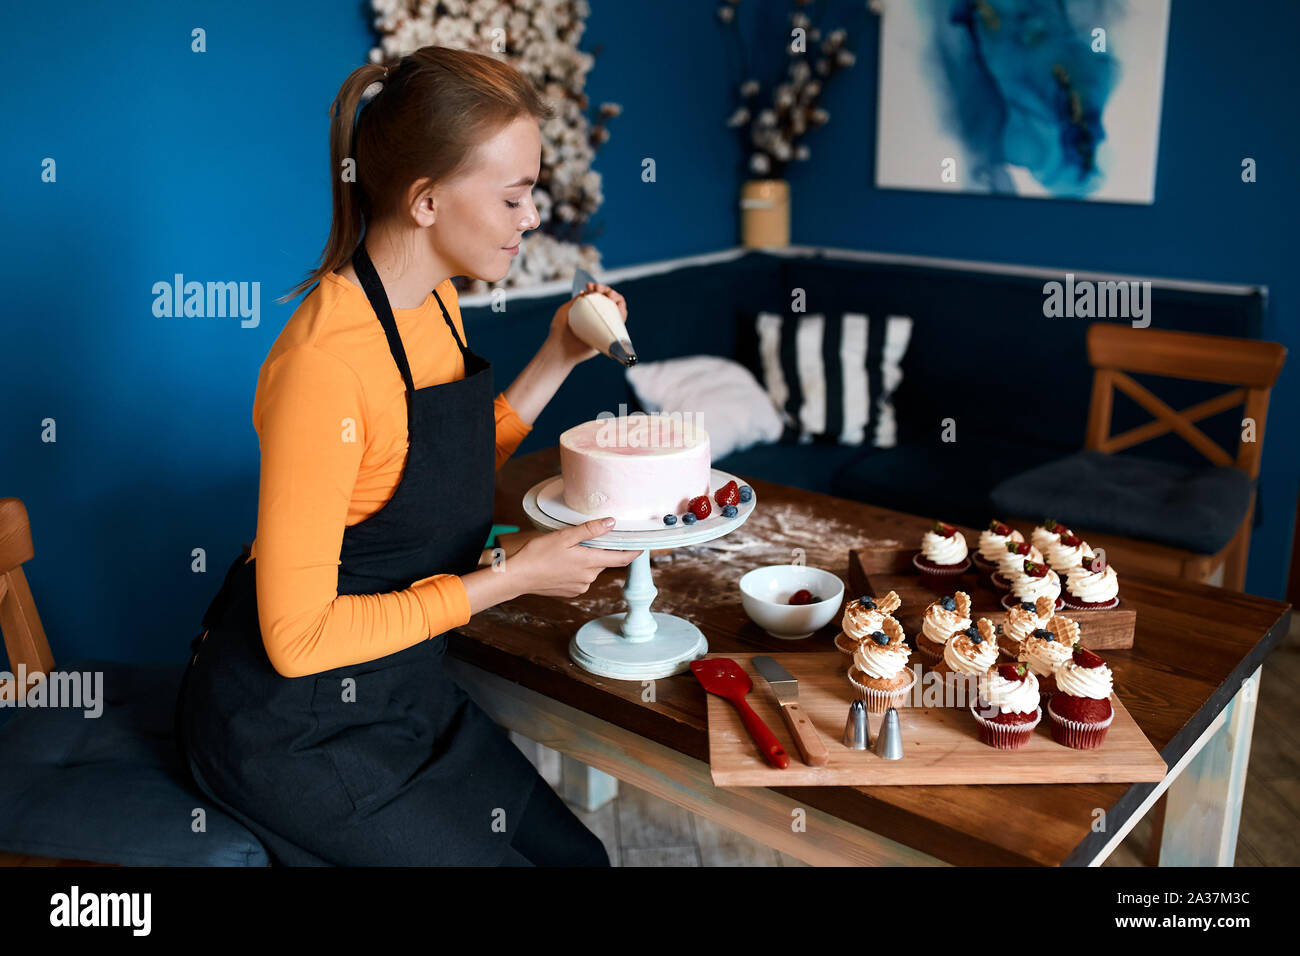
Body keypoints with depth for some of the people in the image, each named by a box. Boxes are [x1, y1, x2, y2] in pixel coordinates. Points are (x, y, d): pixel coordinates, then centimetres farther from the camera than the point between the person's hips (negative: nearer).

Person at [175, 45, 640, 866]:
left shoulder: (436, 304, -1)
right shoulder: (325, 362, -29)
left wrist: (557, 359, 2)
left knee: (579, 855, 12)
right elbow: (298, 637, -26)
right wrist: (515, 576, -24)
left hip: (402, 689, 9)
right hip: (294, 724, -8)